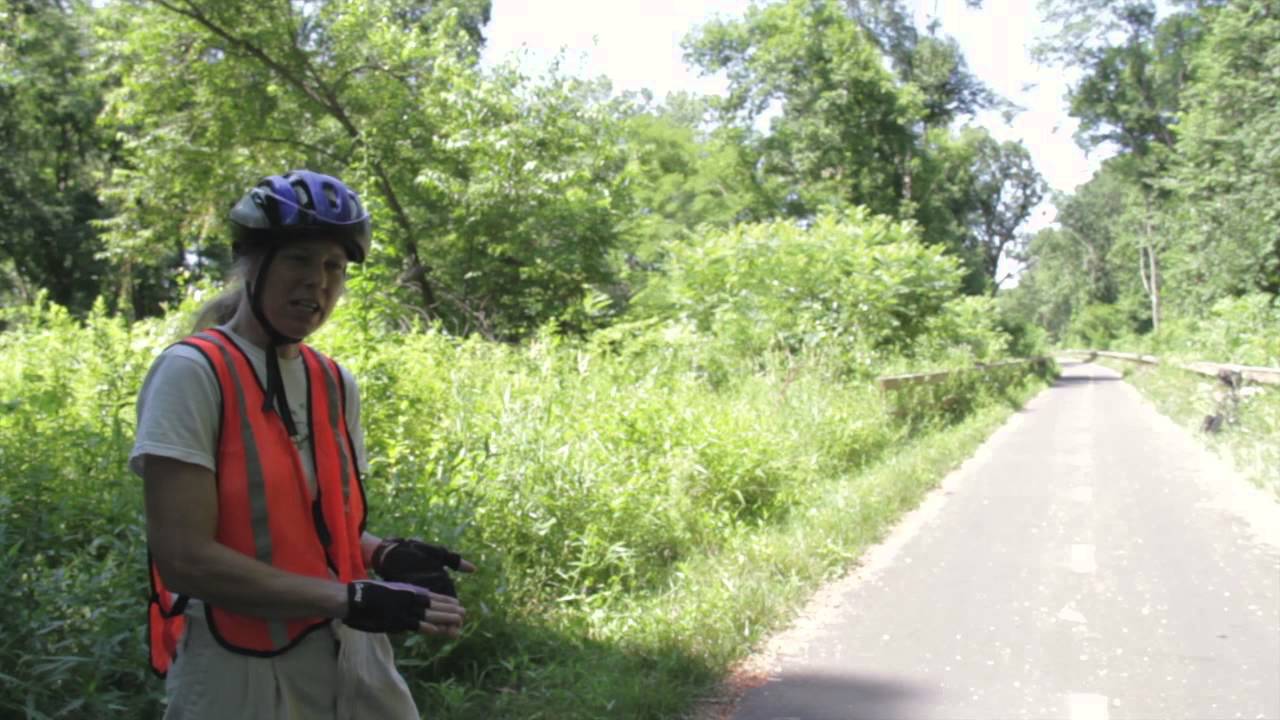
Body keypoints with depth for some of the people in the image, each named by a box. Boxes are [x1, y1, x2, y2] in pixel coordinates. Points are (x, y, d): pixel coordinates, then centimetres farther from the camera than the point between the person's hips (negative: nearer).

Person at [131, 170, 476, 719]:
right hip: (244, 674, -5)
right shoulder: (192, 372, -12)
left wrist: (388, 555, -6)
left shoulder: (337, 385, 6)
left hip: (353, 663, 6)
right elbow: (185, 558, -18)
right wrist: (351, 599, -22)